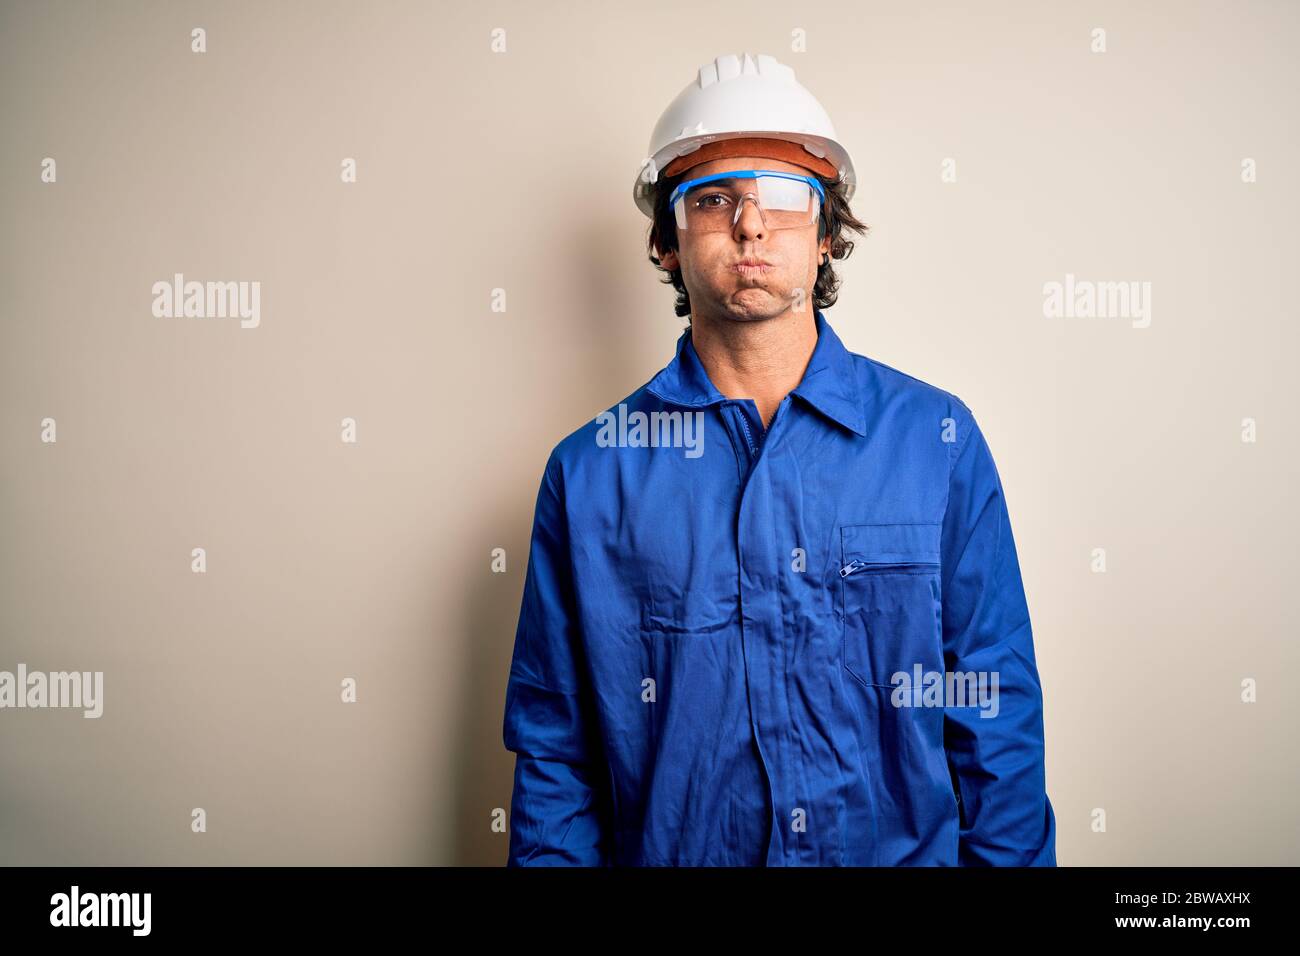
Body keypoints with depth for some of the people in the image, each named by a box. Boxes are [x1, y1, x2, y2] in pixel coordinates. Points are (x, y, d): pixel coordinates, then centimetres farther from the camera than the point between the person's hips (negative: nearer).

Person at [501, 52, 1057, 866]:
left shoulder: (939, 440, -8)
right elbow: (554, 754, -4)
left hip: (907, 848, 1)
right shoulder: (590, 471, -8)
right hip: (666, 849, 0)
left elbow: (997, 723, -5)